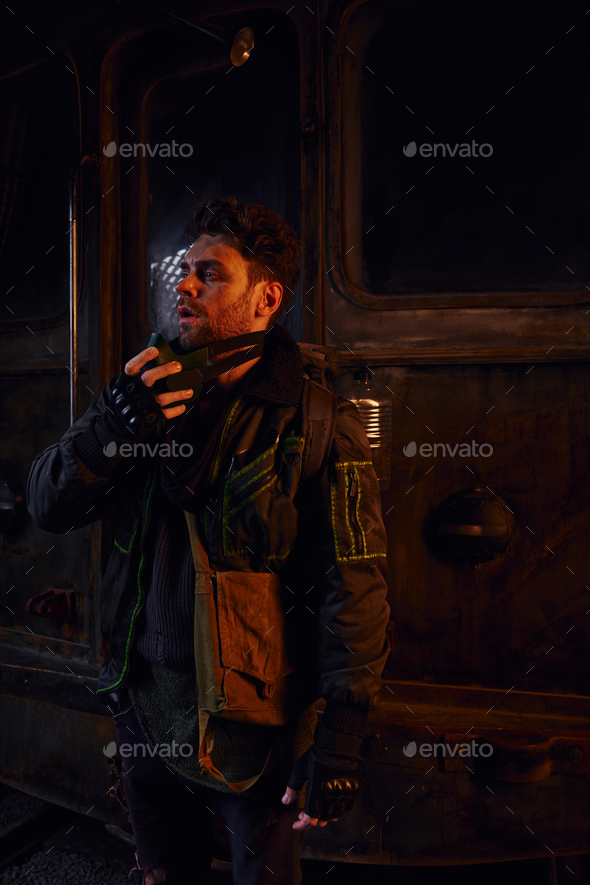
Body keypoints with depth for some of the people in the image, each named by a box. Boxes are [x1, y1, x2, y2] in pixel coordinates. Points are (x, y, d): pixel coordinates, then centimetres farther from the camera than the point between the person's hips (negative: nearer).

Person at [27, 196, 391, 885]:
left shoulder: (318, 421, -14)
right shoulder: (152, 394, 2)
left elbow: (355, 590, -16)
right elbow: (46, 507, 0)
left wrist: (339, 744, -17)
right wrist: (108, 431, -20)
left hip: (255, 730, -4)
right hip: (145, 709, 5)